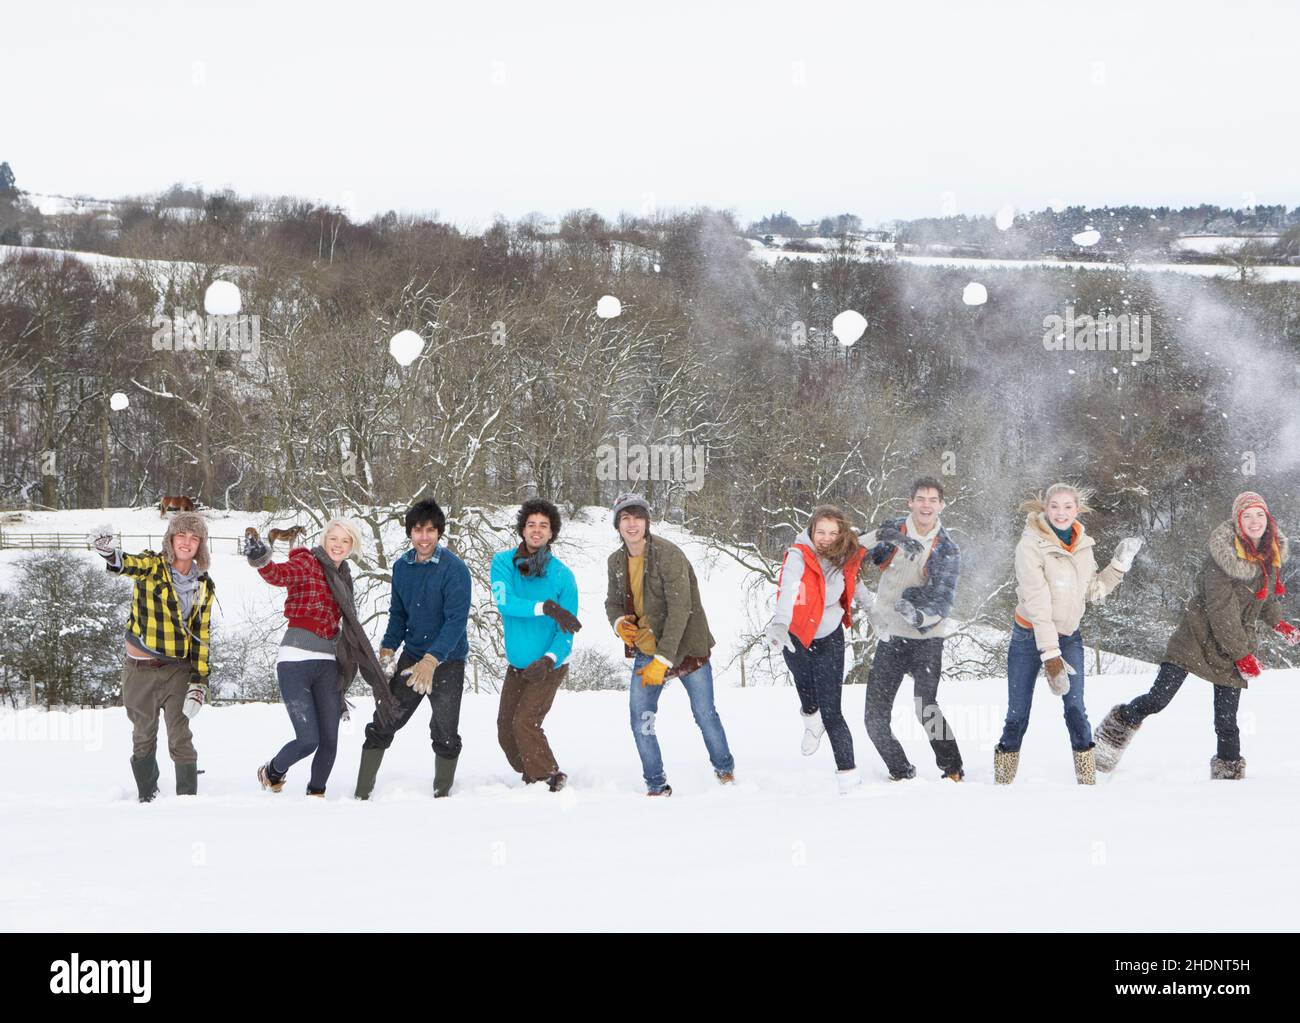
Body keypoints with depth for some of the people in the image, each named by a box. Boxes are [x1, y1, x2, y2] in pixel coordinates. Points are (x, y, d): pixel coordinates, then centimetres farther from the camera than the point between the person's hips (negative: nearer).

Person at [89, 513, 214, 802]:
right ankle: (147, 797, 22)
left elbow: (201, 635, 7)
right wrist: (109, 552, -53)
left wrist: (199, 682, -2)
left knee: (180, 738, -8)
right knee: (143, 738, 9)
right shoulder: (151, 566, -4)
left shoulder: (204, 585, 6)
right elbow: (129, 565, -28)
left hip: (178, 670, 1)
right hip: (140, 669, -1)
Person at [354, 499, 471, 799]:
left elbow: (456, 620, -23)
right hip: (411, 657, 5)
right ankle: (362, 792, 8)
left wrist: (431, 661, -33)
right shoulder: (402, 567, 2)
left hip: (447, 661, -5)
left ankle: (442, 794, 15)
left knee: (445, 735, 0)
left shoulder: (454, 569, -16)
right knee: (383, 723, 2)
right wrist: (388, 649, -3)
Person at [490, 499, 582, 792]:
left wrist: (549, 660, -31)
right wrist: (546, 608, -36)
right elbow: (504, 601, -24)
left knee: (525, 722, -17)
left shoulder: (562, 576, -13)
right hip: (516, 665, 4)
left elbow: (566, 631, -14)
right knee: (505, 729, 6)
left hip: (550, 666, -4)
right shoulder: (503, 562, -7)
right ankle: (531, 778, 24)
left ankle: (549, 780, -5)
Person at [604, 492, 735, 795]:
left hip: (686, 645, -5)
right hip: (646, 648, 5)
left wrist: (663, 659, -27)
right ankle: (657, 784, 8)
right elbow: (613, 602, 15)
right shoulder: (616, 561, 0)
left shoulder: (668, 554, -20)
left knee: (705, 714, 6)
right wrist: (619, 622, -11)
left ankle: (725, 769, 29)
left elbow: (680, 609, -23)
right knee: (640, 719, -5)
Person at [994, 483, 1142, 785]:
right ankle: (1002, 780, 10)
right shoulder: (1031, 544, -15)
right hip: (1030, 636, -4)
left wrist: (1119, 564, 2)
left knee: (1075, 709, -10)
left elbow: (1093, 591, 12)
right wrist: (1050, 654, -24)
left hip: (1068, 636, 4)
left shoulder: (1083, 545, 3)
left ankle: (1087, 778, -4)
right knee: (1018, 715, -2)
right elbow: (1037, 601, -20)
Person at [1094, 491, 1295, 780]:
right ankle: (1120, 726, 18)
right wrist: (1242, 654, -18)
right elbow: (1221, 611, -20)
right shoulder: (1221, 555, -20)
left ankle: (1229, 774, 11)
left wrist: (1277, 622, 11)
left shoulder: (1272, 553, 1)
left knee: (1227, 721, -1)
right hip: (1199, 636, -5)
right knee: (1157, 699, -7)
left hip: (1236, 643, 5)